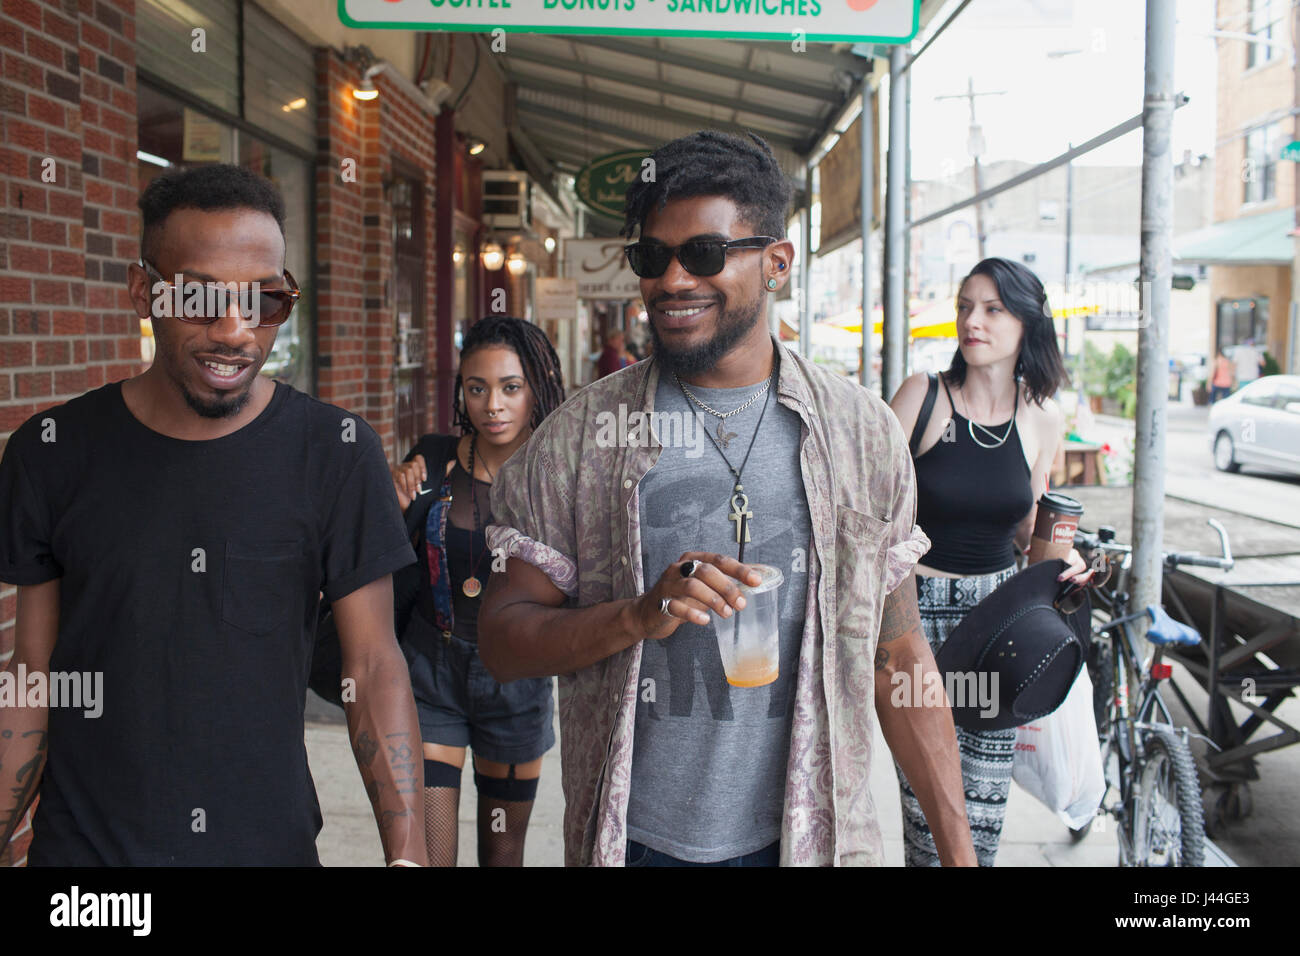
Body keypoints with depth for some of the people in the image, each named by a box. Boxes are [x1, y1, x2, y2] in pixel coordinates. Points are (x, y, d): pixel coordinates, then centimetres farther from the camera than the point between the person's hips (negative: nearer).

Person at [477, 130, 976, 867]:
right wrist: (638, 616, -21)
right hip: (632, 836, 0)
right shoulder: (580, 437, -4)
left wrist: (957, 846, 0)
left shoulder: (864, 432, -1)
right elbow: (502, 638, -4)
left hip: (809, 834, 1)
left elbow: (899, 656, 3)